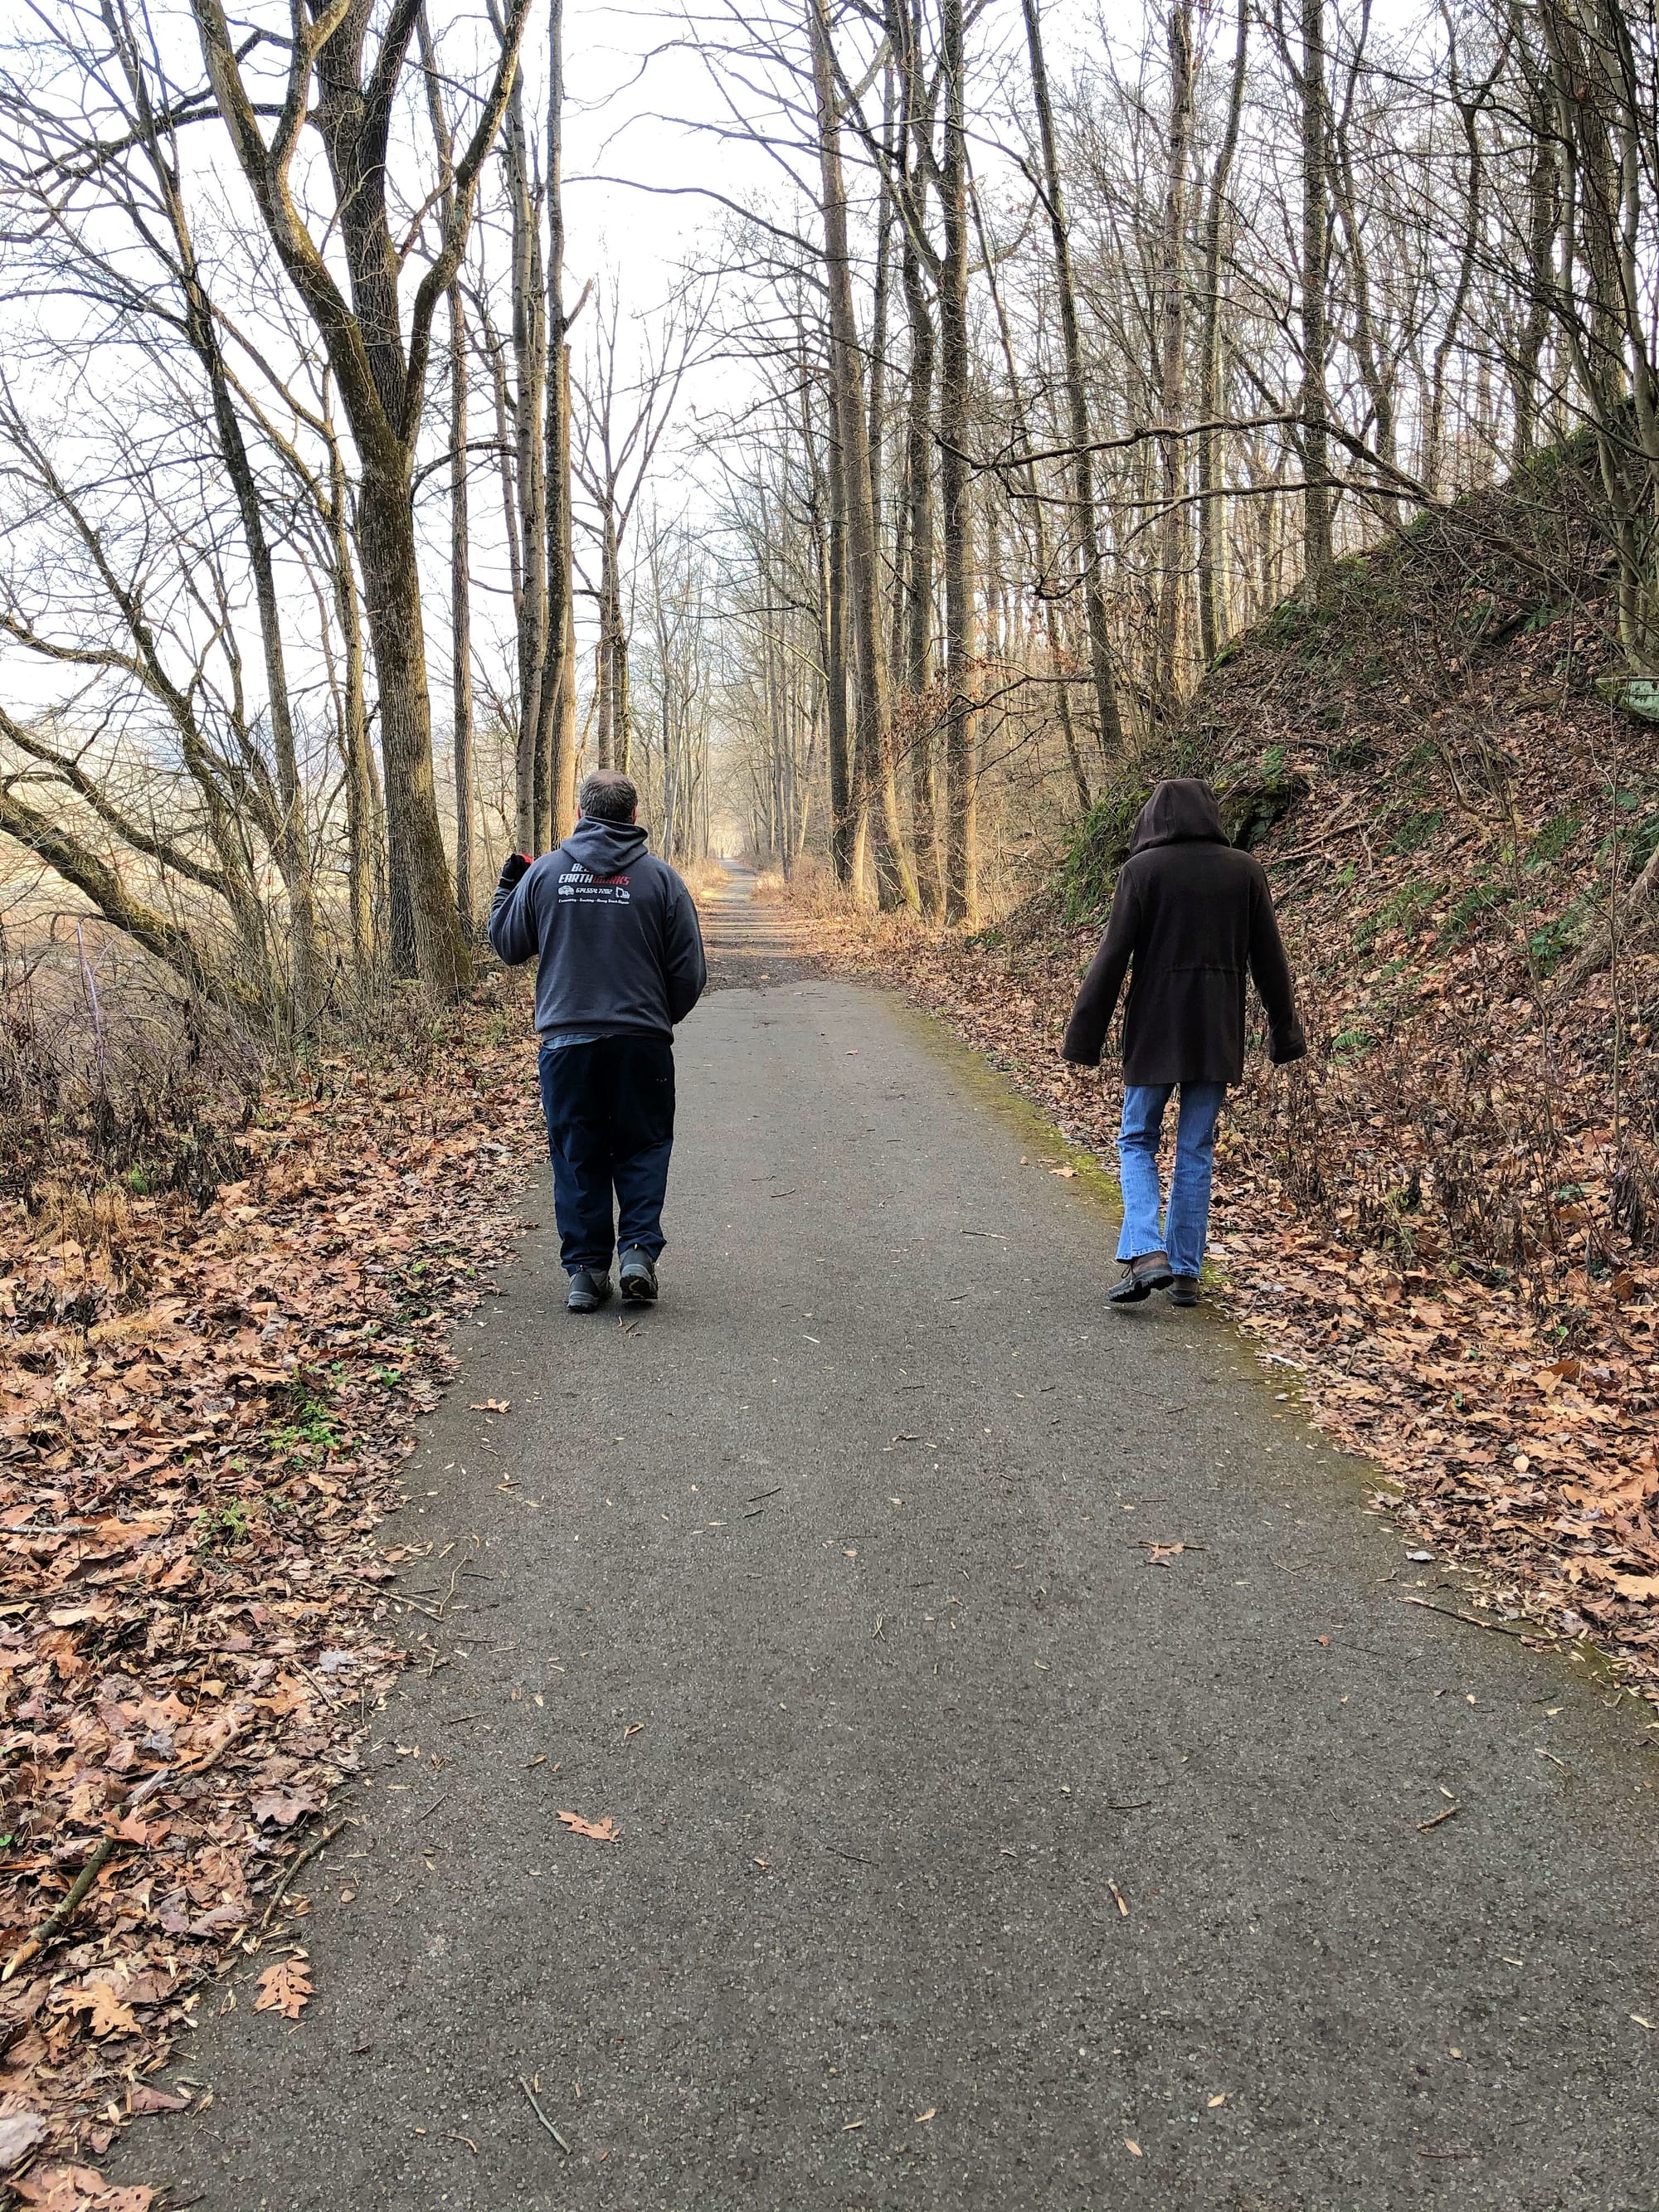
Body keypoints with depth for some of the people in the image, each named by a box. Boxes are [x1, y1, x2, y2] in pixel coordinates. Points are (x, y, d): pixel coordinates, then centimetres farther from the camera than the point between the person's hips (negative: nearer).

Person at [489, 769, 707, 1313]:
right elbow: (689, 971, 0)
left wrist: (506, 886, 26)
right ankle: (639, 1249, 1)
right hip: (642, 1041, -1)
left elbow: (507, 944, 10)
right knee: (642, 1148, 13)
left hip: (566, 1040, 1)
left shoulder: (543, 872, 0)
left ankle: (585, 1271, 9)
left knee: (577, 1156, 9)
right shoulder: (659, 877, -2)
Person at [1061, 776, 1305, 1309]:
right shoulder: (1244, 870, 2)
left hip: (1155, 1031, -3)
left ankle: (1146, 1253, -9)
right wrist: (1286, 1033, 15)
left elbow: (1113, 957, -10)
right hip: (1218, 1034, 3)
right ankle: (1185, 1272, 13)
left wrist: (1084, 1037, -6)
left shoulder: (1142, 869, -7)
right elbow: (1269, 959, 6)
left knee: (1137, 1142, 10)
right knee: (1196, 1150, 11)